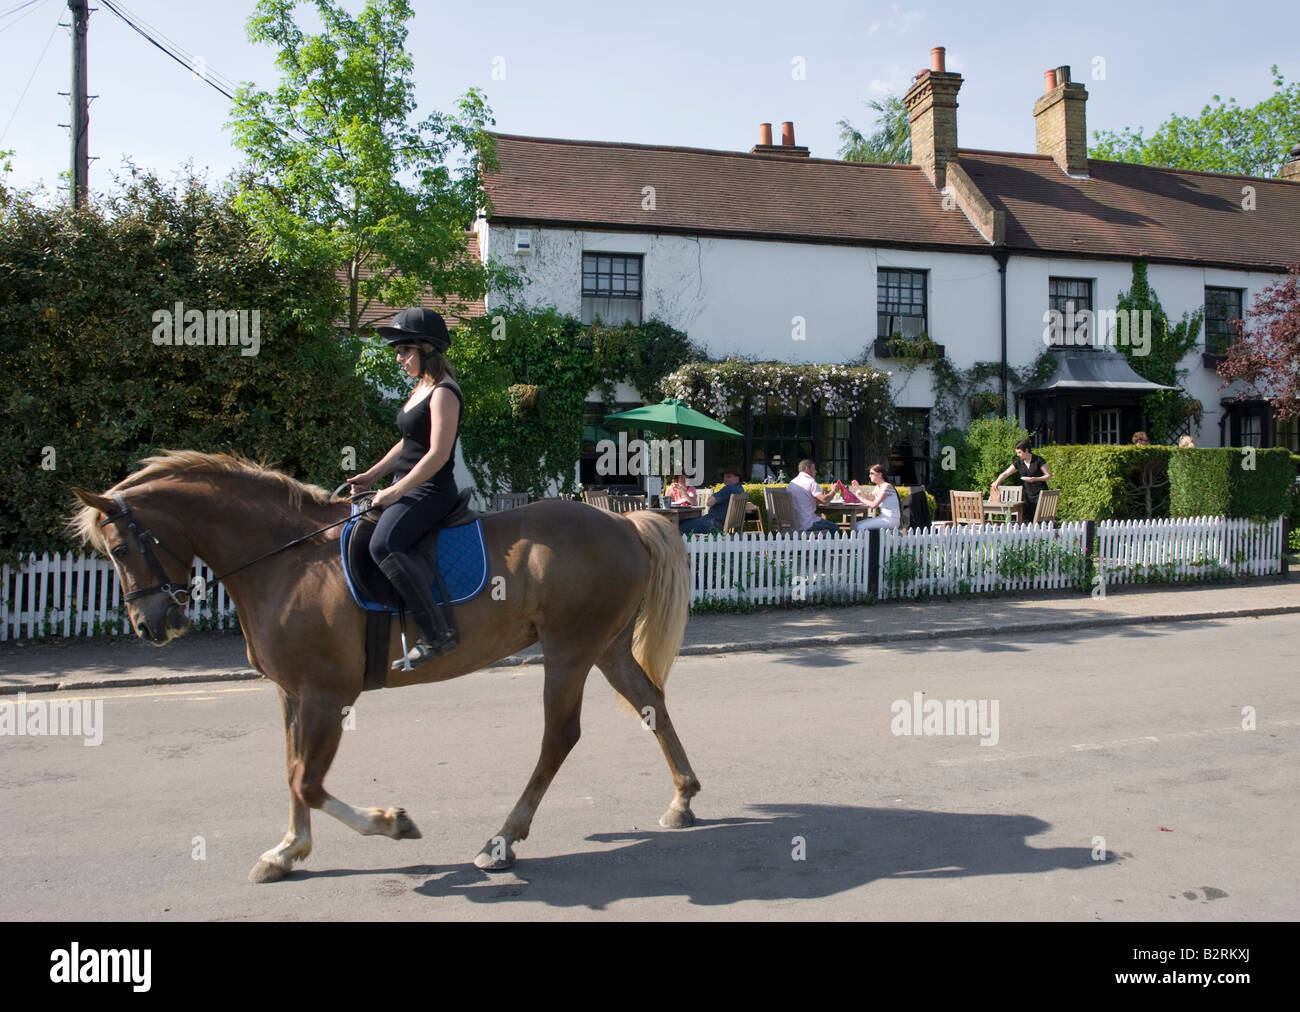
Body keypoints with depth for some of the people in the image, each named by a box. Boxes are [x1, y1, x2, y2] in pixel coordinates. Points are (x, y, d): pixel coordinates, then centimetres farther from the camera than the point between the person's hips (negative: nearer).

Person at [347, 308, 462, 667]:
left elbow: (438, 454, -22)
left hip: (431, 490, -11)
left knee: (383, 545, -32)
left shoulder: (443, 393, -14)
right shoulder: (421, 388, 16)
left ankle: (439, 631, -30)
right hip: (407, 488, 11)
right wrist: (372, 475, 17)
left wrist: (395, 491, -21)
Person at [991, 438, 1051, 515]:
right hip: (1029, 496, 4)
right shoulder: (1019, 463, 5)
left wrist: (1035, 479, -19)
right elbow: (1005, 474, 4)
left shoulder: (1038, 460, -6)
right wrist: (996, 482, -12)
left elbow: (1048, 475, -3)